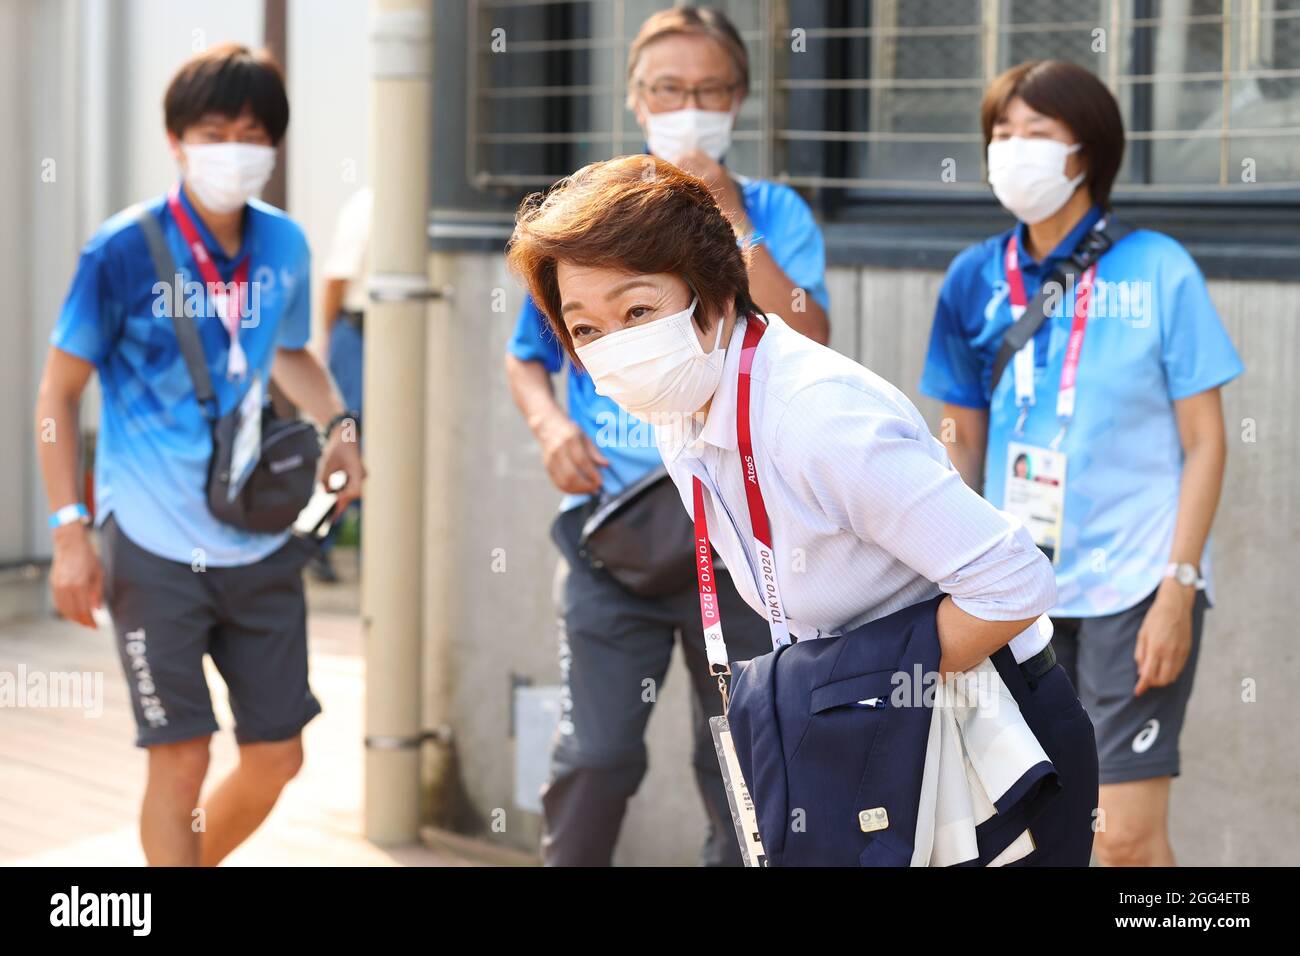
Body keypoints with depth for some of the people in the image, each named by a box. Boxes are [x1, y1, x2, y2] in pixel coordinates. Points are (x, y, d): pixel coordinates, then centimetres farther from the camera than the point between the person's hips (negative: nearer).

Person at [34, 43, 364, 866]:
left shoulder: (285, 246, 2)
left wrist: (337, 422, 0)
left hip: (262, 542, 5)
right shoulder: (124, 251, -11)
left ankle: (191, 858, 36)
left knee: (278, 755, 10)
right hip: (156, 549, -5)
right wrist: (70, 529, -12)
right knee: (182, 760, -3)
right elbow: (59, 393, -5)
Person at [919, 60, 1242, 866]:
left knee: (1129, 836, -6)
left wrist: (1178, 587, -11)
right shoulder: (977, 279, 4)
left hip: (1133, 587, -4)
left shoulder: (1158, 270, -6)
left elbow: (1204, 443, -4)